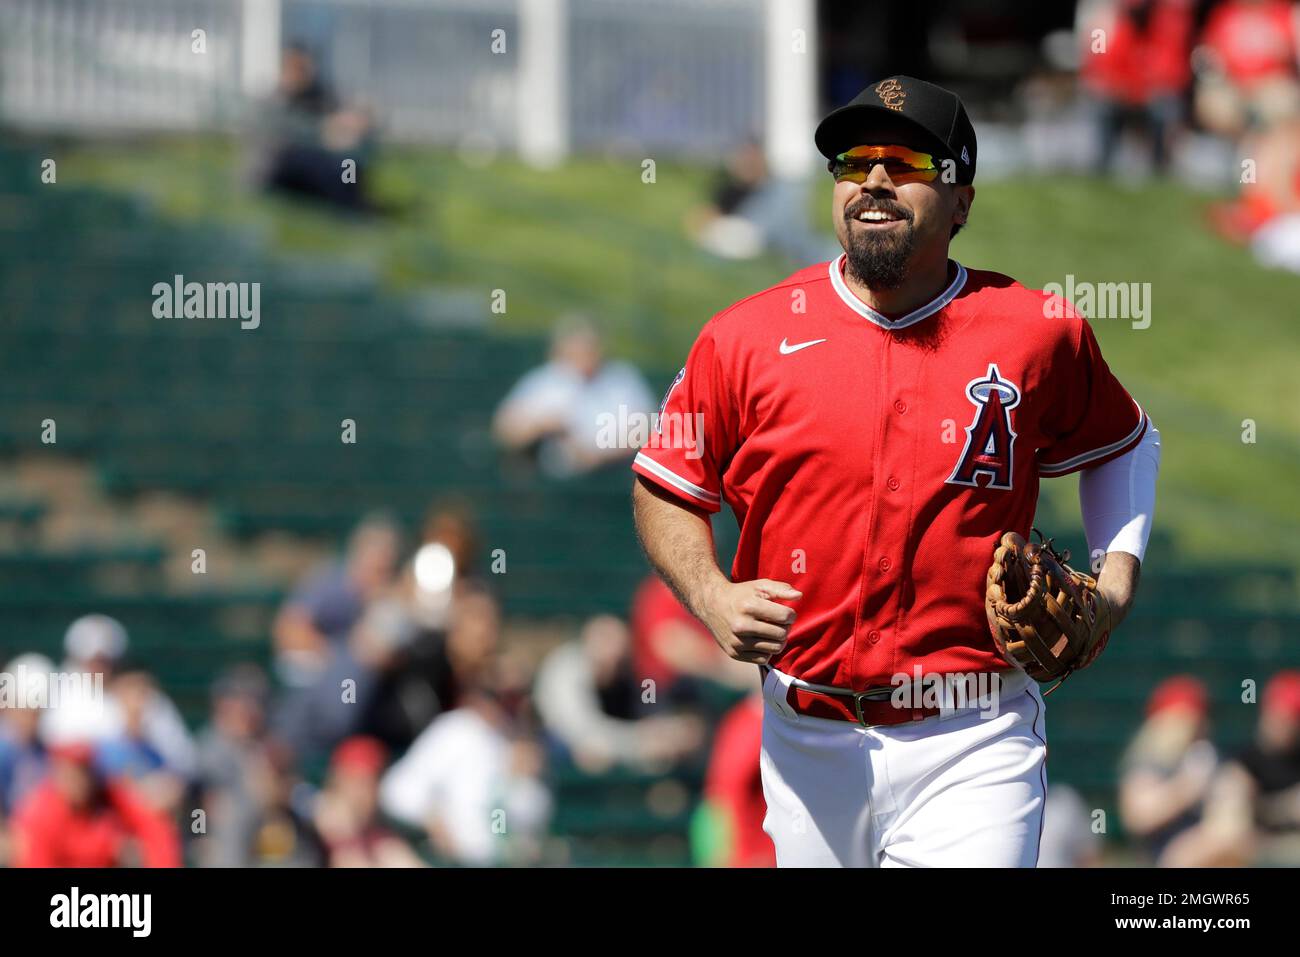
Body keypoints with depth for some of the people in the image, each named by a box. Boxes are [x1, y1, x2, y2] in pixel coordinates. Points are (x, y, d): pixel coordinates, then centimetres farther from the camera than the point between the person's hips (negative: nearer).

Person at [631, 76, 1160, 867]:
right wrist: (712, 598, -8)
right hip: (809, 742, 2)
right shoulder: (745, 339, 1)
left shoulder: (1036, 333, 1)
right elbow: (666, 489, 11)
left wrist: (1117, 579, 3)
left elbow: (1124, 445, 19)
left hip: (974, 749, -2)